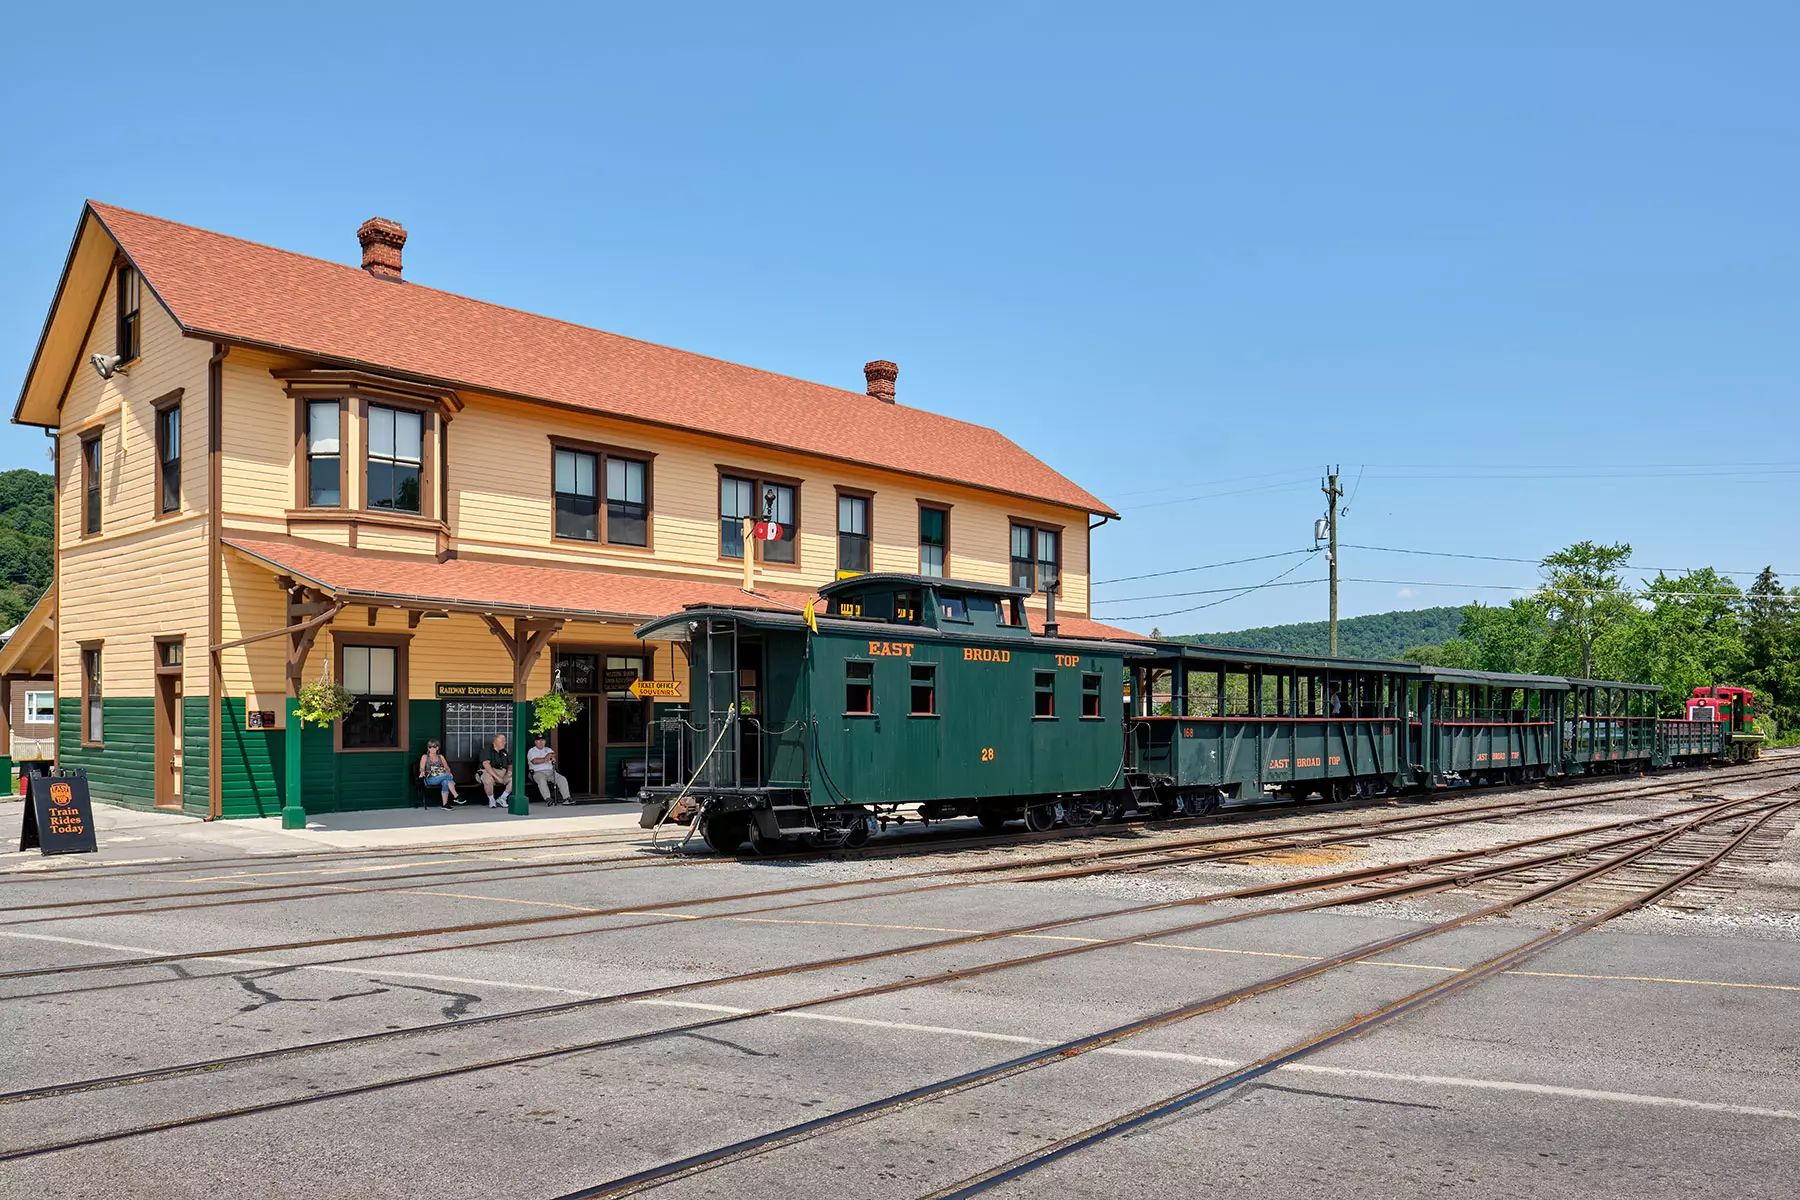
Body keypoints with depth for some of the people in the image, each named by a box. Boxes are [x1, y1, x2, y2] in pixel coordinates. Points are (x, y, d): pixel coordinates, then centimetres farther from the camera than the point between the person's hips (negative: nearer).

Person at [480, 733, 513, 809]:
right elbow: (486, 764, -19)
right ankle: (491, 800, -11)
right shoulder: (487, 750, -4)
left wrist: (510, 770, -5)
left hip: (502, 773, 6)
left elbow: (510, 765, 21)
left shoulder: (504, 752, 16)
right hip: (488, 772, -6)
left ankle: (502, 799, -5)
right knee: (488, 780, -39)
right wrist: (496, 776, -27)